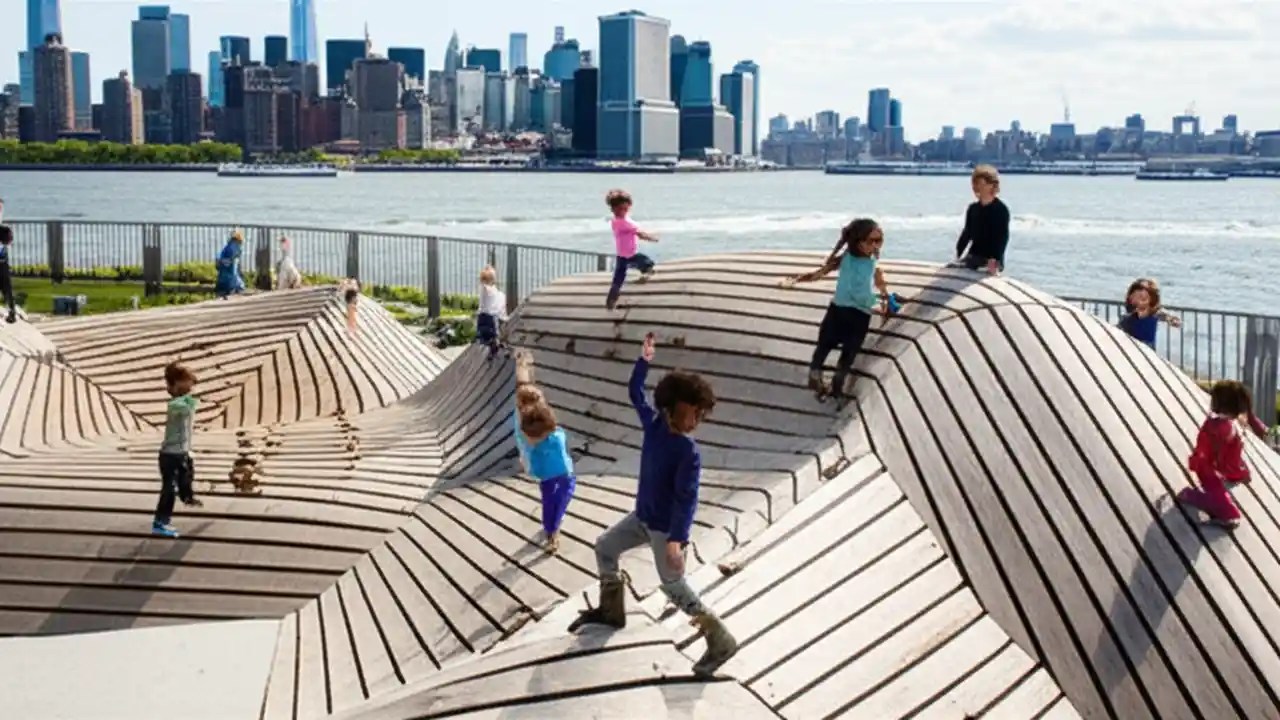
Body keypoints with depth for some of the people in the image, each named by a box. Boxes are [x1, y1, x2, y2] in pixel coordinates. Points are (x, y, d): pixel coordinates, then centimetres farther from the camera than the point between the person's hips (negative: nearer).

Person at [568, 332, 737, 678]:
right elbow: (636, 393, 10)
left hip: (664, 528, -8)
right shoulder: (654, 423, -7)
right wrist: (643, 361, 3)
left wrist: (677, 539, -38)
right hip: (641, 517, 8)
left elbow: (686, 499, -30)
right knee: (605, 546, 21)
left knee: (674, 586, -5)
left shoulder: (688, 451, -26)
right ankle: (611, 611, 37)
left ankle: (720, 641, 2)